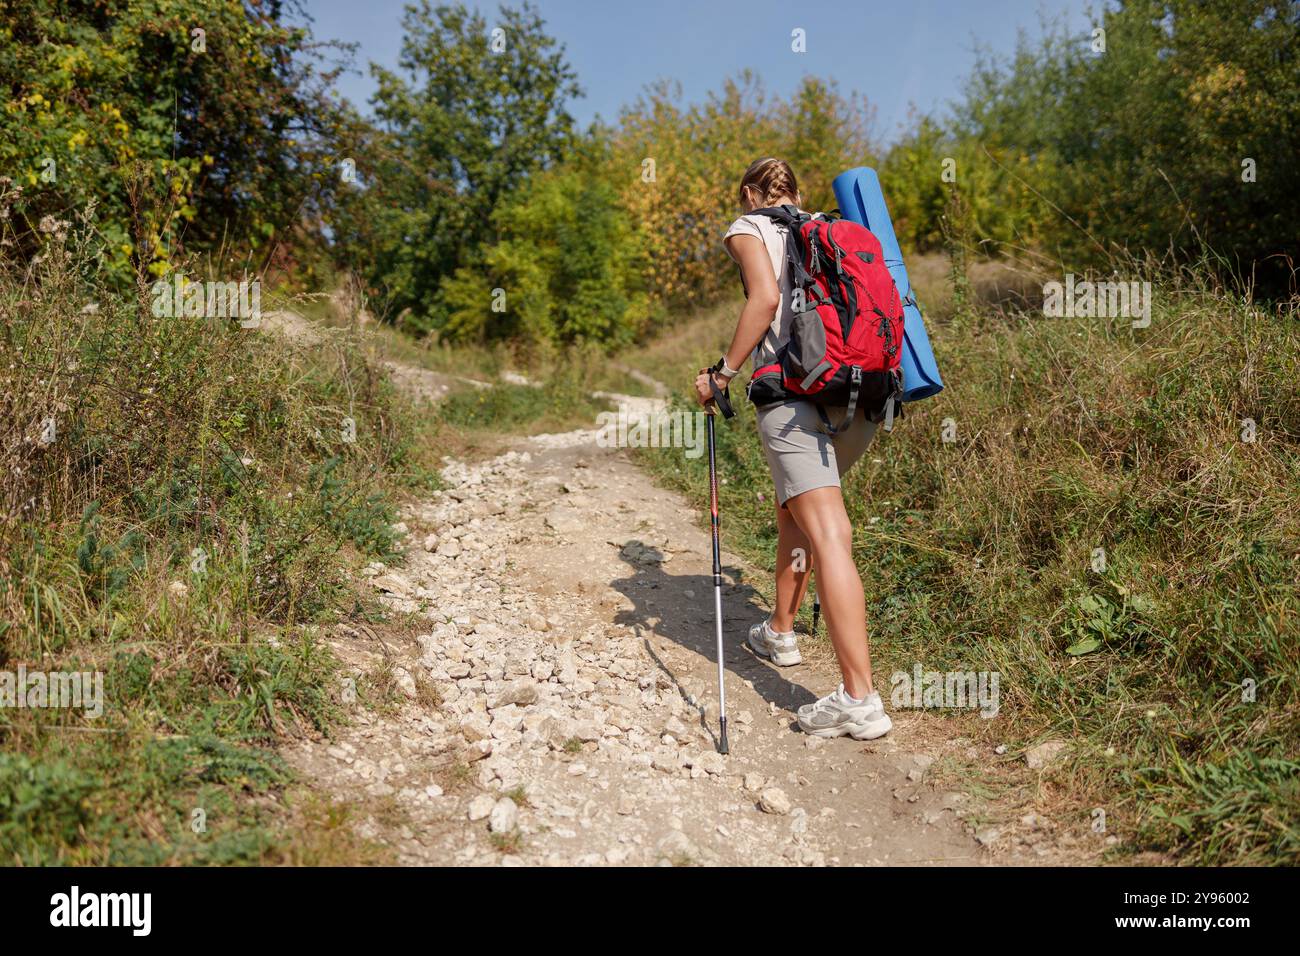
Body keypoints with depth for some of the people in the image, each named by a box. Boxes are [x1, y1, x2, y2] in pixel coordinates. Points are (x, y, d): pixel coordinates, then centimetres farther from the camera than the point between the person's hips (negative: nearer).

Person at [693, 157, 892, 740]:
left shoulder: (749, 227, 9)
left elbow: (765, 298, -10)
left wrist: (723, 373, -5)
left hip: (793, 390, -6)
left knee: (827, 536, -13)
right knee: (795, 511, 25)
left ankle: (860, 699, -18)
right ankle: (779, 632, 38)